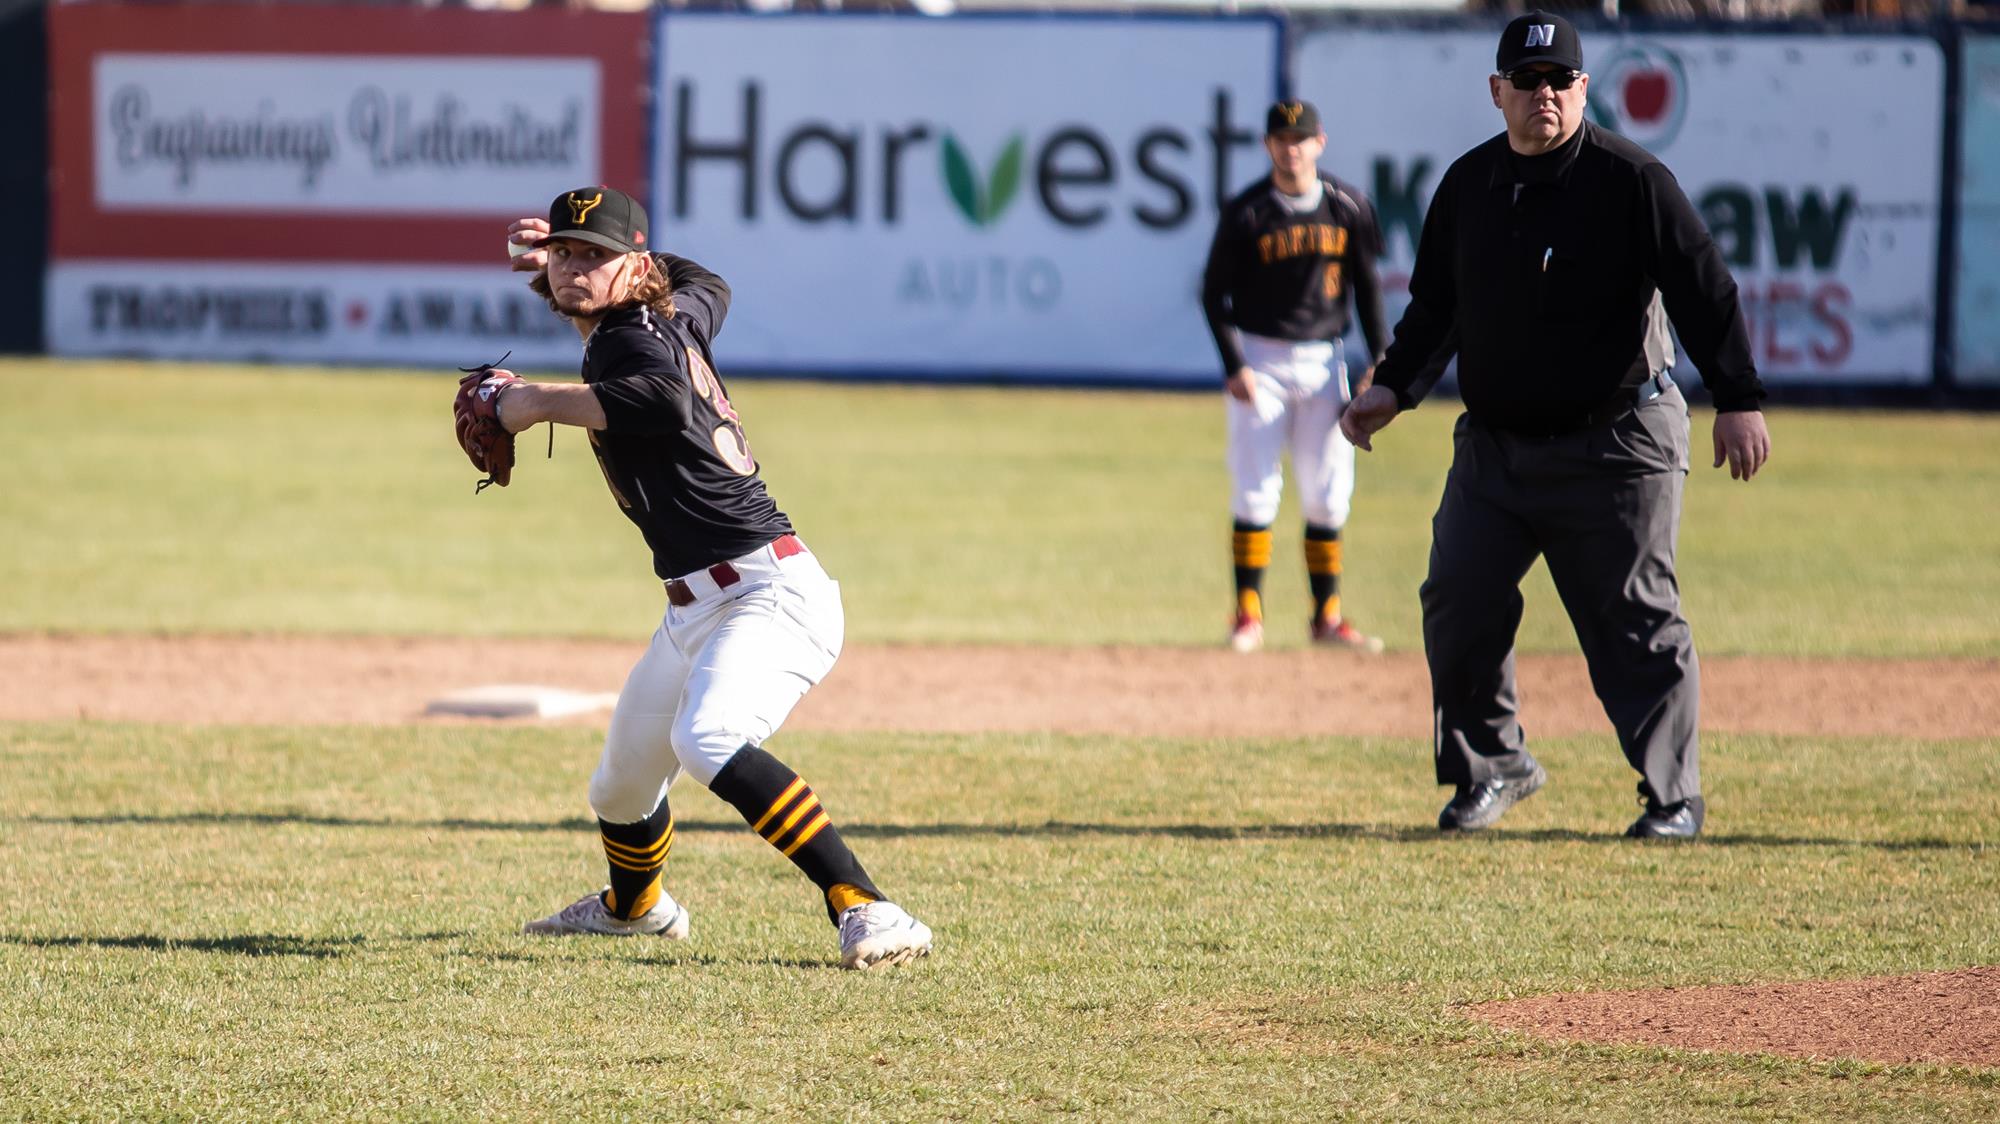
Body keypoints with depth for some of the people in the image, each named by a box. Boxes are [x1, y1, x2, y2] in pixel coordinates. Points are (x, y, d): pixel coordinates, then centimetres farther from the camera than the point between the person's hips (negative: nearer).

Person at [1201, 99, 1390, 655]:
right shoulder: (1246, 213, -7)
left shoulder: (1349, 208, 1)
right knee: (1255, 489, -6)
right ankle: (1248, 615, -1)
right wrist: (1234, 366, -14)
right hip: (1260, 357, -3)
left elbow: (1366, 286, 9)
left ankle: (1327, 615, 13)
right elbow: (1214, 292, -4)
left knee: (1329, 494, 4)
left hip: (1322, 360, 3)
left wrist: (1380, 362, 0)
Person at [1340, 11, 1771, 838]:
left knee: (1635, 622, -3)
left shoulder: (1630, 181, -9)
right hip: (1494, 443, 5)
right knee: (1457, 606, 0)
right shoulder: (1467, 184, 8)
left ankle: (1674, 796, 6)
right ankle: (1491, 765, 17)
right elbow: (1434, 305, 18)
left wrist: (1738, 402, -18)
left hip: (1614, 448, -5)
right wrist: (1395, 388, 6)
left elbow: (1704, 293, -11)